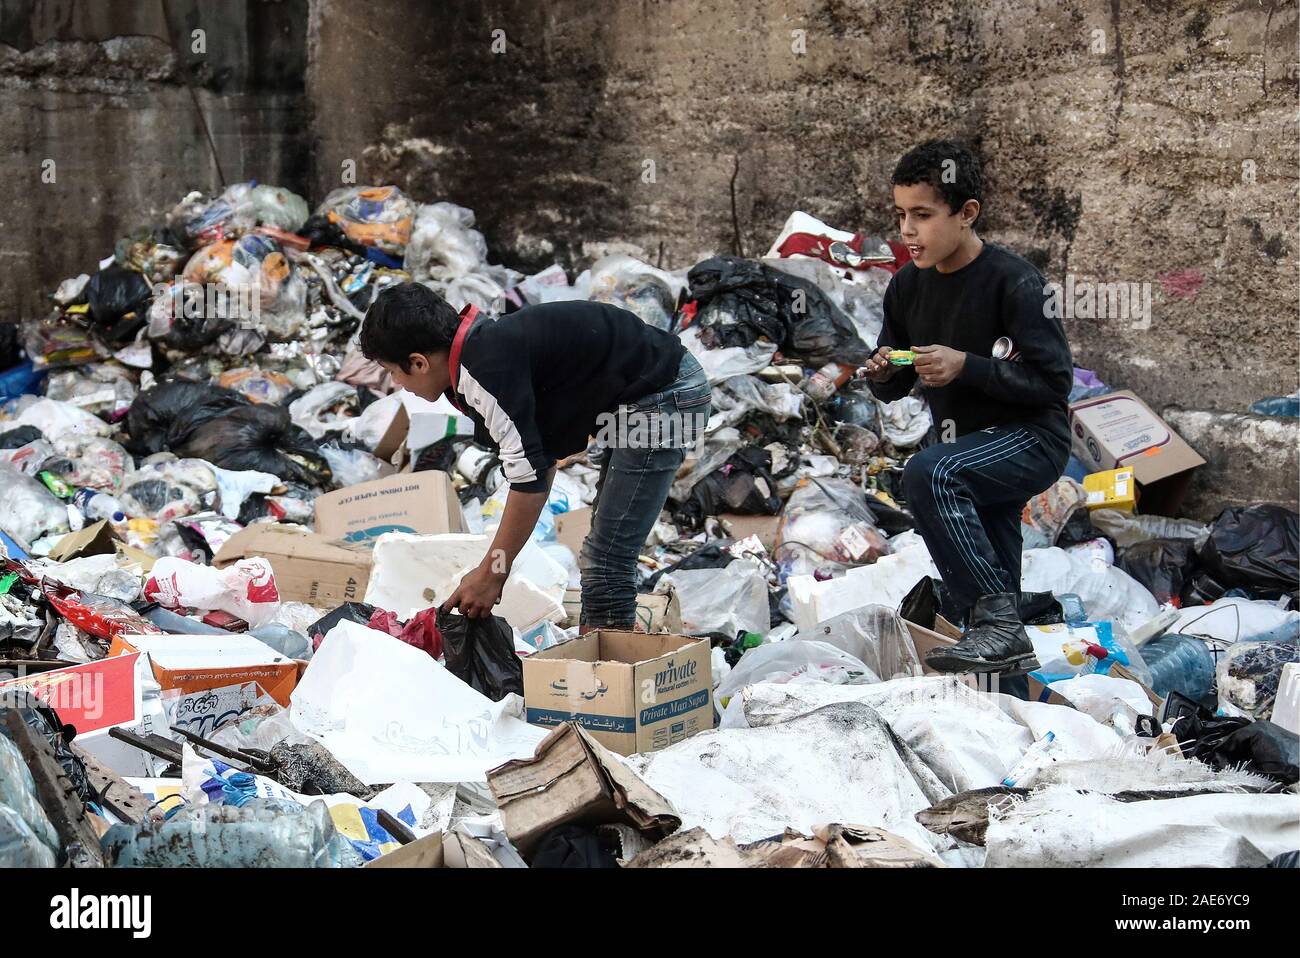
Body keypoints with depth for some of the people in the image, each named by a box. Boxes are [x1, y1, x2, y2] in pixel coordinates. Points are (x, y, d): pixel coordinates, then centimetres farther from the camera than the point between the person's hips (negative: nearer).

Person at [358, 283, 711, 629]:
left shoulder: (486, 368, -21)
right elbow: (542, 458, 17)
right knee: (603, 559, 14)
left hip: (662, 397, -10)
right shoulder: (488, 345, 10)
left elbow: (530, 478, -22)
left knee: (606, 562, -9)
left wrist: (491, 574, -13)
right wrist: (497, 566, 18)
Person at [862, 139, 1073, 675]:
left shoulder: (1013, 281, -19)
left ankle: (998, 618, -31)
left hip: (1031, 440, -7)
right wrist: (882, 375, -14)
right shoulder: (907, 288, 0)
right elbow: (894, 388, 10)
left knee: (929, 474, -36)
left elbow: (1053, 383, -21)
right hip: (969, 452, 7)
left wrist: (965, 366, -28)